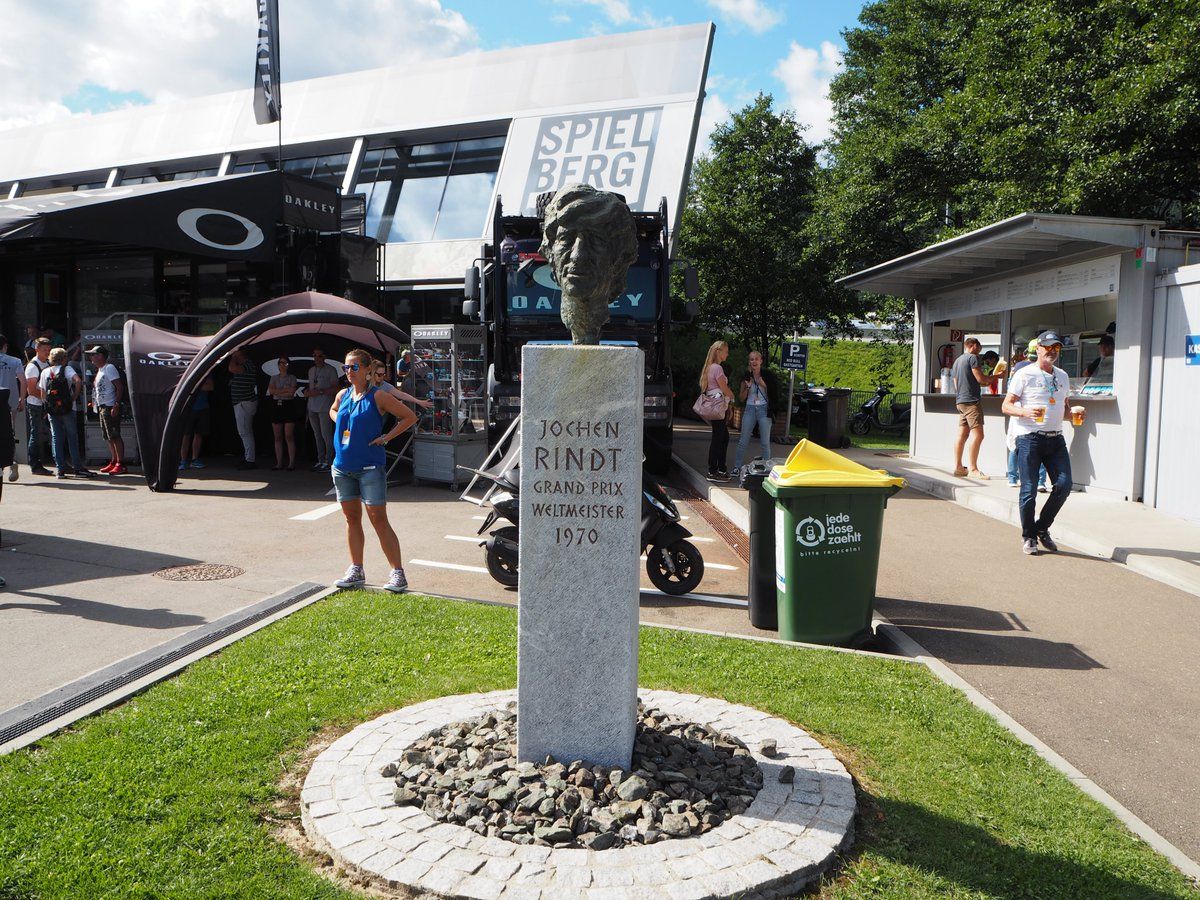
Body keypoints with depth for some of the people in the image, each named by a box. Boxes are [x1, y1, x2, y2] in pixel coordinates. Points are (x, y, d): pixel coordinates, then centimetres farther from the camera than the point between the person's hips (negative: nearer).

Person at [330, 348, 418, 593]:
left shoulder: (378, 396, -8)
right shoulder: (342, 395, 9)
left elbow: (410, 416, -6)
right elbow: (333, 411, 32)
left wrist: (387, 437, -11)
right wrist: (341, 426, 12)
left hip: (370, 467, -6)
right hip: (343, 467, 6)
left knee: (379, 520, -8)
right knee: (352, 518, 11)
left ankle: (398, 573, -4)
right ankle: (356, 571, 21)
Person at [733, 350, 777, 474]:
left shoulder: (767, 375, -2)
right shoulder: (746, 376, 4)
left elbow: (773, 393, 0)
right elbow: (741, 398, 7)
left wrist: (764, 385, -14)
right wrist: (747, 387, -9)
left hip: (764, 409, -2)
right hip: (750, 409, 2)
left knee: (765, 442, 3)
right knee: (743, 441, 2)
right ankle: (737, 467, 9)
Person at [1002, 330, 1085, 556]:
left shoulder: (1062, 376, 18)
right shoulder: (1025, 374, -1)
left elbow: (1063, 405, 25)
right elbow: (1006, 405, -4)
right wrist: (1026, 412, -22)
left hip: (1056, 438, 5)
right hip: (1030, 438, -5)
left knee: (1064, 485, -4)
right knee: (1029, 490, -4)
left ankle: (1042, 529, 16)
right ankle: (1028, 537, 11)